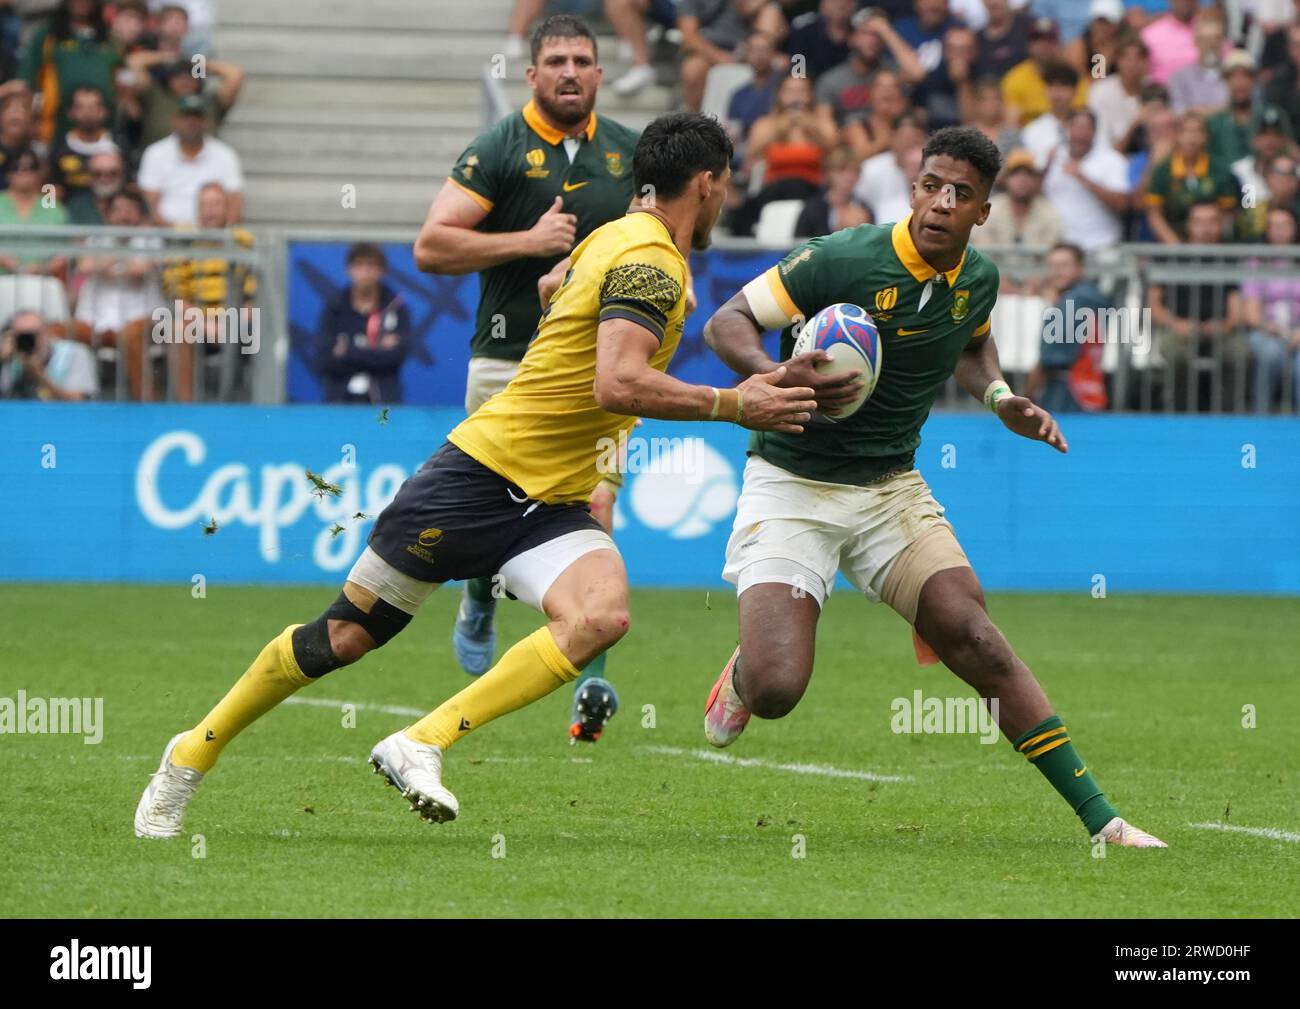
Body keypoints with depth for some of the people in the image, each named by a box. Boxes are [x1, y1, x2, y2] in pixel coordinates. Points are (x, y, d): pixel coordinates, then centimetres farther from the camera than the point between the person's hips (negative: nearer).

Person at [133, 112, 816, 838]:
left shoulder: (619, 238, 10)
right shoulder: (651, 265, -18)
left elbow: (551, 288, 30)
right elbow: (617, 384, -31)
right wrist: (732, 407, -27)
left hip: (552, 505, 8)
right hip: (484, 472, -8)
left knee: (602, 617, -23)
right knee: (346, 635, 3)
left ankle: (422, 747, -22)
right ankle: (195, 754, 21)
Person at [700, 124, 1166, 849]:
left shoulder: (979, 279, 0)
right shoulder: (843, 260, -19)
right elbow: (727, 323, -13)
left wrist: (999, 395, 5)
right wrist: (777, 376, -32)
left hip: (891, 489, 4)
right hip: (793, 485, -4)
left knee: (979, 644, -12)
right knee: (774, 690, -20)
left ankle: (1100, 817, -5)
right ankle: (743, 671, 21)